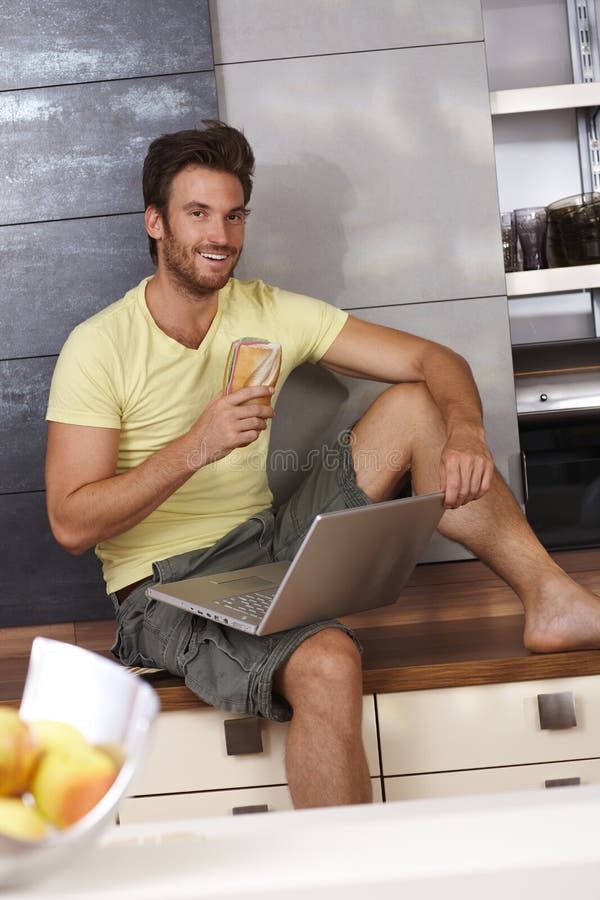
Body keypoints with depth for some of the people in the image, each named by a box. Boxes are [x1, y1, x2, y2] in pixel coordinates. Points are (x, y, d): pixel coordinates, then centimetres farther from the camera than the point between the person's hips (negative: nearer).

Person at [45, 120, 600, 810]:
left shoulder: (270, 313, 4)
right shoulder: (99, 347, -8)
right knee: (327, 665, -36)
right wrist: (196, 447, -26)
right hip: (166, 590, -5)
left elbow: (434, 362, 0)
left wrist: (465, 434, -23)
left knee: (415, 406, -6)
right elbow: (71, 525, -15)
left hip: (270, 546, 5)